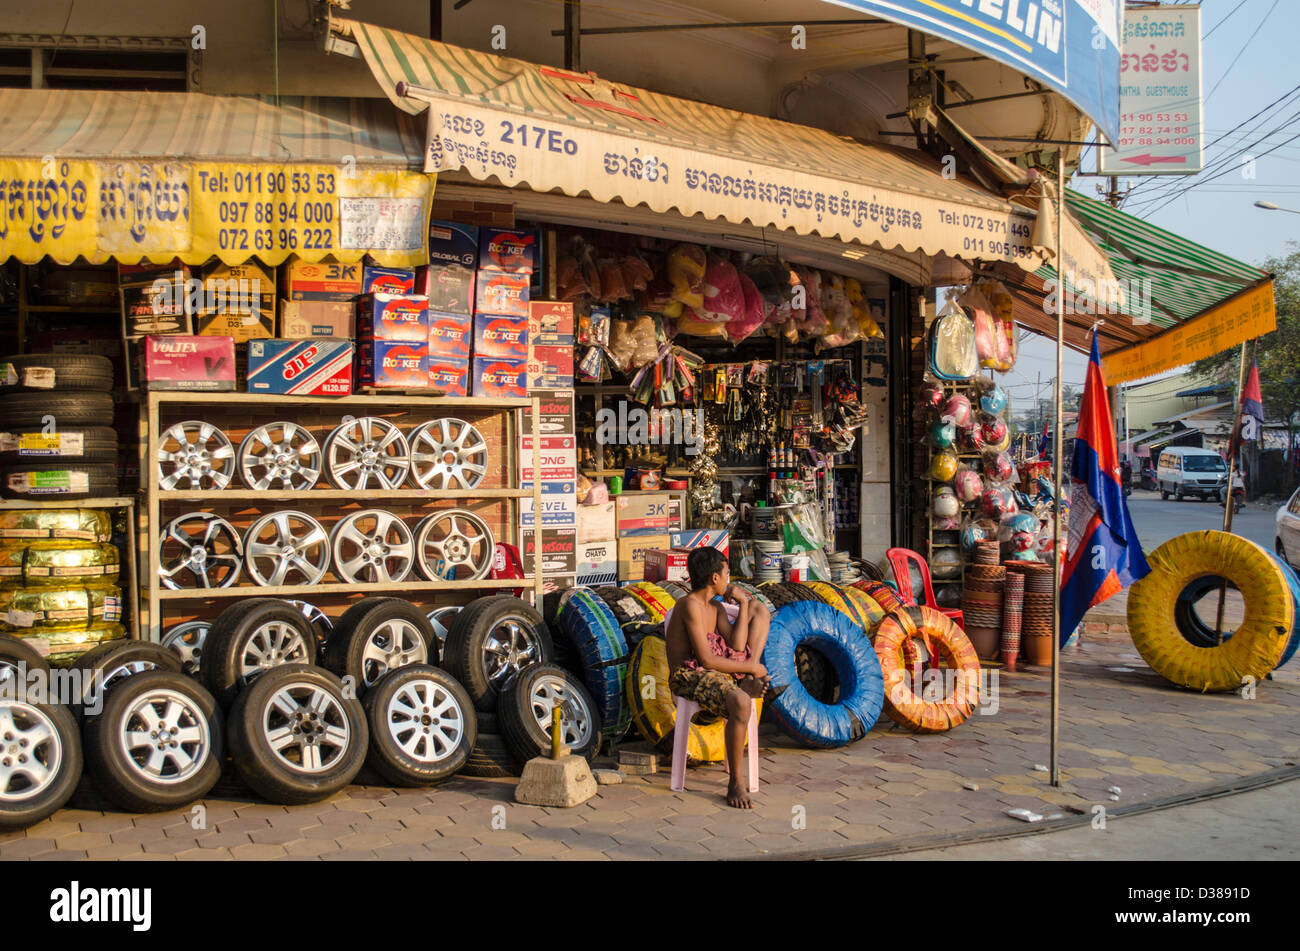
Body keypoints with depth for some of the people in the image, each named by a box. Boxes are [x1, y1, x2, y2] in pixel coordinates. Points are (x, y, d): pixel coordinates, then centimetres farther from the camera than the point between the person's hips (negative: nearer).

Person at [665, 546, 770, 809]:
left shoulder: (716, 608, 14)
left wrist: (743, 603, 2)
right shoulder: (691, 604, -14)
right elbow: (706, 659, -21)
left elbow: (736, 646, -1)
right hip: (689, 677, -10)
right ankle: (735, 784, -26)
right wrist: (751, 667, -13)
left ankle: (748, 685, -7)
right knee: (739, 702, -40)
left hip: (720, 670, 10)